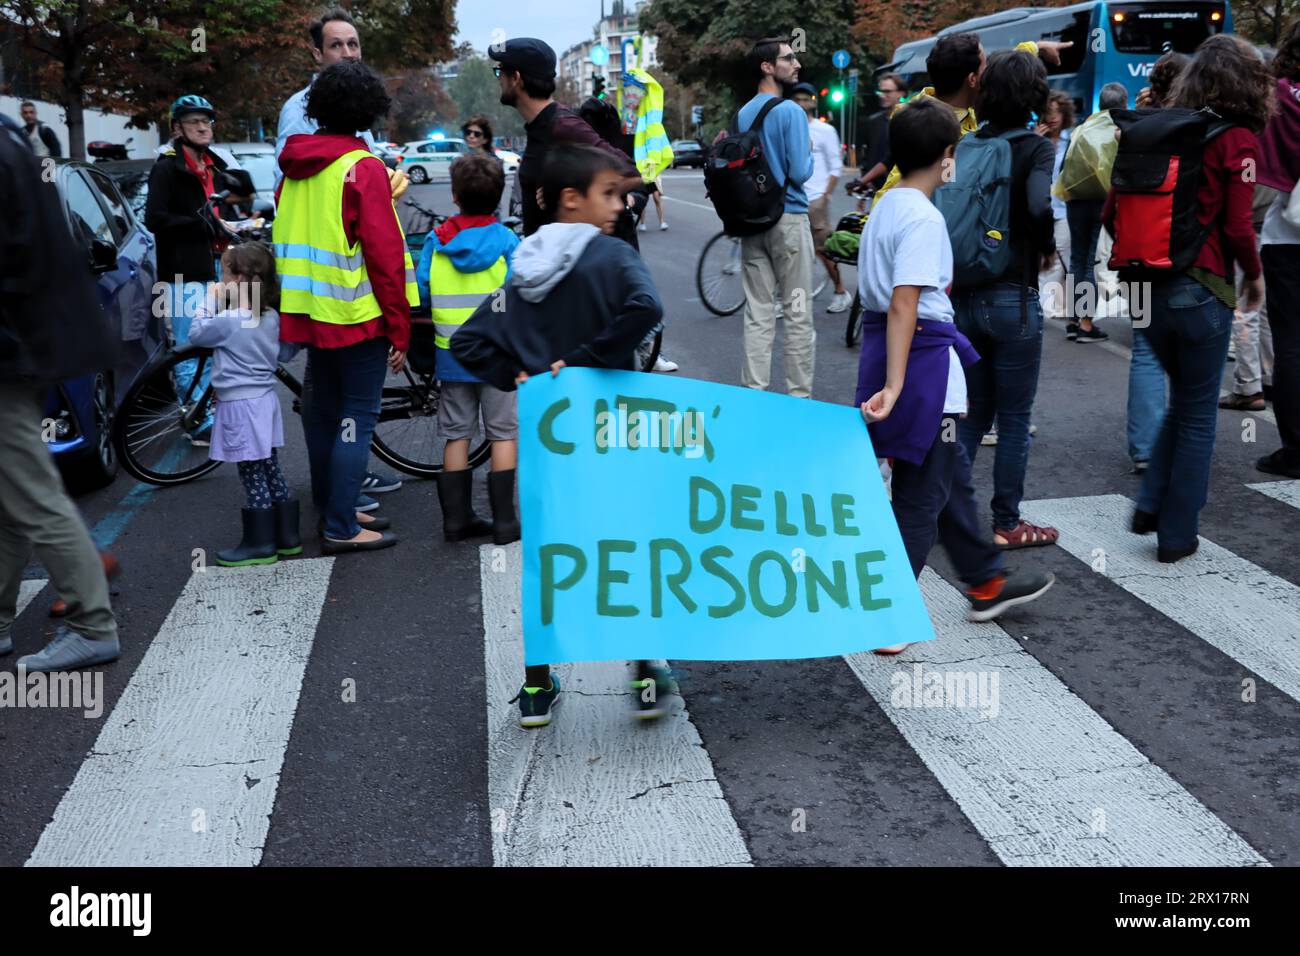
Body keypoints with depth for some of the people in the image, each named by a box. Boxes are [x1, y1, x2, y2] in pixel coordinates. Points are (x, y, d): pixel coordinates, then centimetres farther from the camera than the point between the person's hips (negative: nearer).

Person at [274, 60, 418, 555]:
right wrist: (399, 329, -10)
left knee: (323, 412, 17)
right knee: (357, 418, -2)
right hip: (357, 315, -8)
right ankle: (340, 528, 0)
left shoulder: (295, 167, 12)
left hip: (309, 312, 8)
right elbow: (384, 254, -15)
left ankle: (331, 510, 28)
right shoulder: (363, 167, -12)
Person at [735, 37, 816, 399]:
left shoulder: (742, 114, 10)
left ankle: (753, 392, 9)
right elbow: (799, 172, -15)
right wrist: (809, 152, 4)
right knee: (797, 313, 1)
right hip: (788, 218, -6)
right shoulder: (790, 111, -11)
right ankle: (799, 395, 5)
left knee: (757, 312, 8)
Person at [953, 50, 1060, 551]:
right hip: (1013, 299, -5)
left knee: (972, 414, 18)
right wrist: (1047, 247, -8)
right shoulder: (1037, 148, -9)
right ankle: (1006, 525, 16)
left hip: (964, 297, 5)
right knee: (1014, 420, 8)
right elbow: (1040, 206, -26)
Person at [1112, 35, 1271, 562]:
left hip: (1146, 287, 5)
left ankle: (1151, 505, 17)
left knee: (1183, 400, 24)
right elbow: (1237, 227, -12)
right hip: (1200, 290, -5)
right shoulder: (1235, 139, -8)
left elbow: (1112, 213, 6)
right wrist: (1255, 276, 6)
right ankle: (1177, 534, 15)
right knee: (1198, 415, 9)